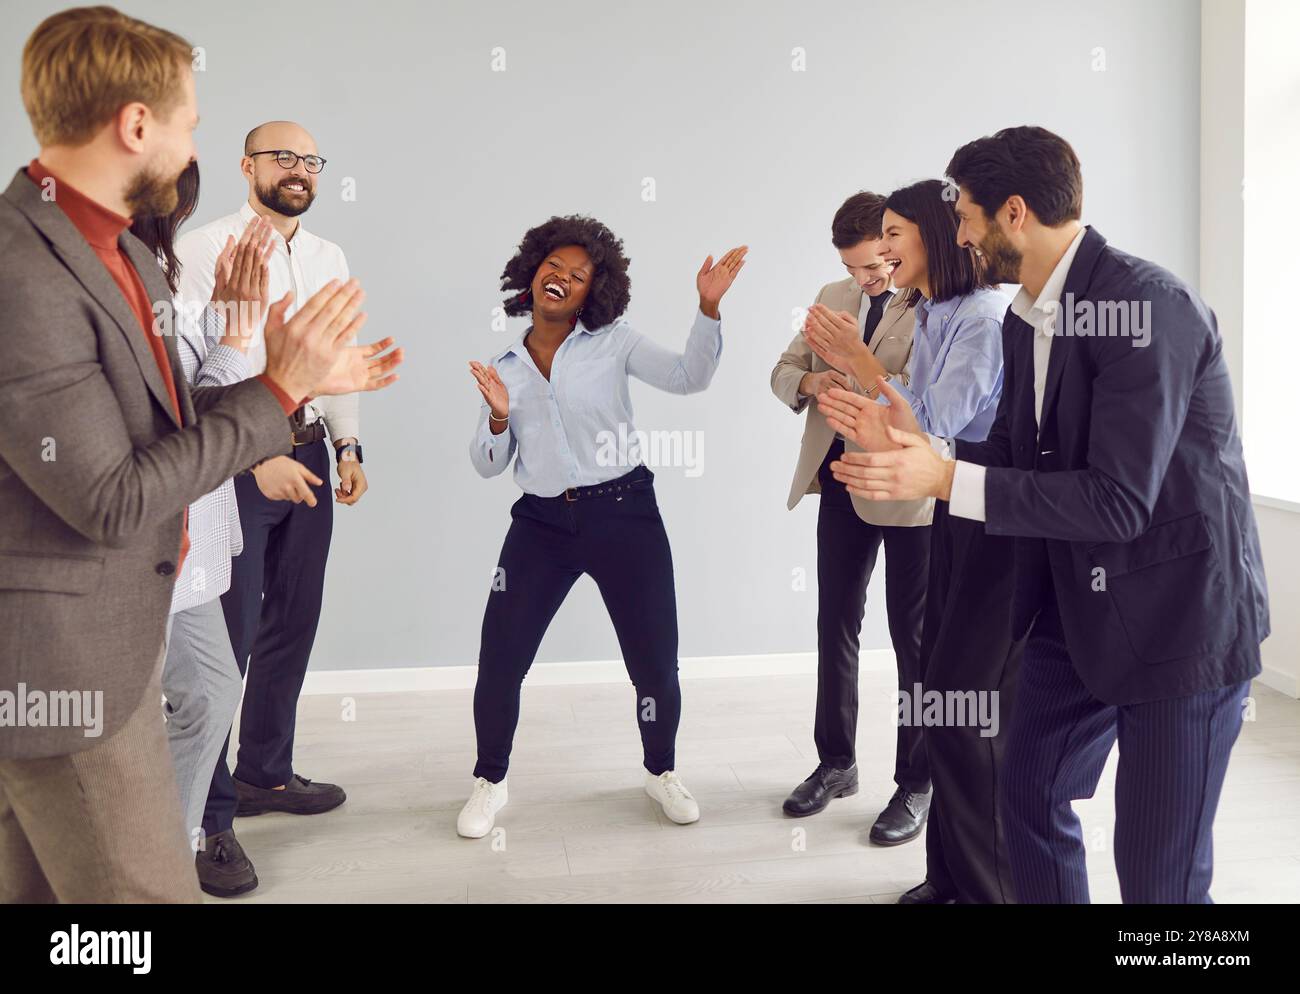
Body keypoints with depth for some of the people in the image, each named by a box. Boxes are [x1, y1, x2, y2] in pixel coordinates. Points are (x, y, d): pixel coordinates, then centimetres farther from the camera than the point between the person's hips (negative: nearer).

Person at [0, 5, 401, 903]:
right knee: (147, 889, 2)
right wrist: (279, 389, -17)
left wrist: (306, 381, 10)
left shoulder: (118, 249, 7)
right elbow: (113, 502, -22)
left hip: (112, 636, 9)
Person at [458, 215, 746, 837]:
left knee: (655, 662, 5)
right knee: (499, 661, 0)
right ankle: (489, 784, 23)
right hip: (541, 523, 2)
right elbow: (488, 465, 8)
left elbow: (688, 377, -12)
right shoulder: (506, 368, 8)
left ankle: (662, 772, 32)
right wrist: (499, 417, -11)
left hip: (623, 514, -2)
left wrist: (708, 307, -23)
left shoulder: (612, 341, 1)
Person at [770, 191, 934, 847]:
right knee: (835, 623, 15)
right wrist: (813, 380, -13)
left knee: (913, 637, 5)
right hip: (841, 481, 6)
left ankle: (916, 785, 18)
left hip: (907, 491, -6)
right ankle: (836, 763, 30)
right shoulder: (833, 298, 8)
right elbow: (783, 373, 9)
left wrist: (853, 356, -30)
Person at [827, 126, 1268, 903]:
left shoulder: (1150, 305, -22)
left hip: (1179, 613, -8)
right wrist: (922, 443, -4)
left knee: (1157, 871, 0)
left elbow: (1117, 501, -27)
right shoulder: (1026, 320, 6)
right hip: (1077, 604, 9)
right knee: (1031, 794, 18)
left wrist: (946, 480, -27)